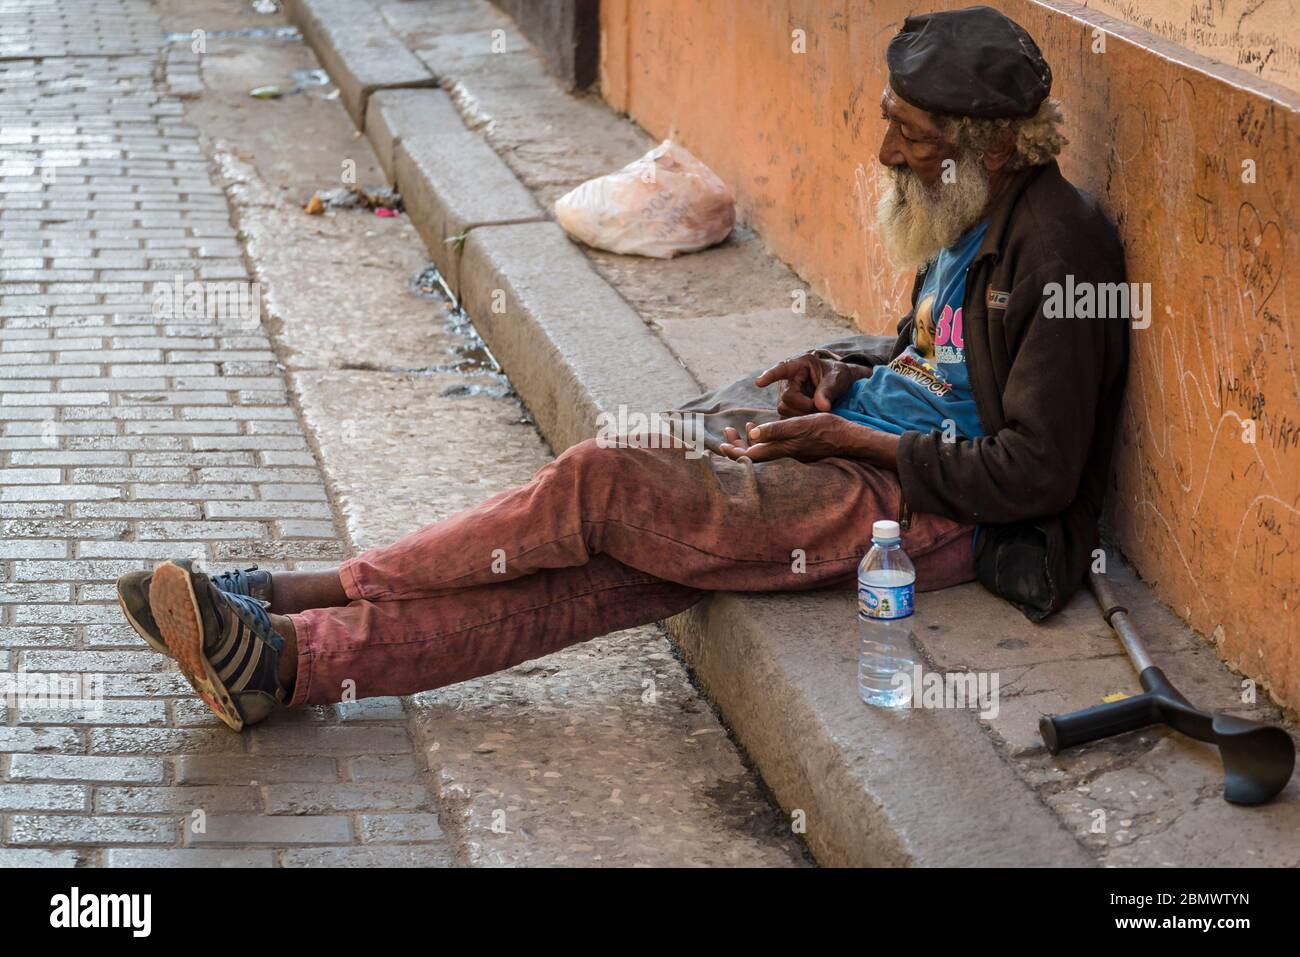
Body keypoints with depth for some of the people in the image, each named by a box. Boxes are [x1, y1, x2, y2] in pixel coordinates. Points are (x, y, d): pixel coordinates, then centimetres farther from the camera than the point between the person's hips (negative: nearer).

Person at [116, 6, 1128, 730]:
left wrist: (855, 439, -14)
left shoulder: (1059, 249, -15)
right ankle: (288, 656, -18)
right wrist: (846, 366, 10)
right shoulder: (961, 219, 13)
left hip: (920, 510, -8)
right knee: (597, 571, -11)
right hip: (856, 439, 8)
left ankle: (305, 591, -7)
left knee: (597, 485, -18)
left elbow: (1033, 475, -18)